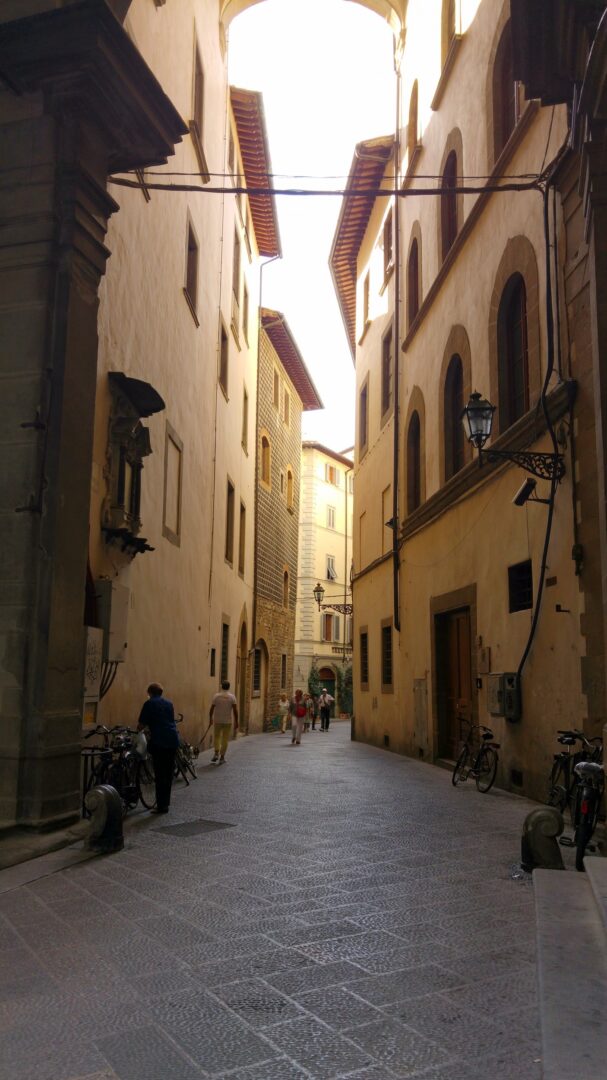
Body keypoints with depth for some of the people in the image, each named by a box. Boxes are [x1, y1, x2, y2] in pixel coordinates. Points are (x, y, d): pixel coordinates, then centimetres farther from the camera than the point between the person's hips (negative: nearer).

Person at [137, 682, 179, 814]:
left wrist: (138, 729, 24)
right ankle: (166, 802, 21)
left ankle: (162, 805, -1)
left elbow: (141, 725, 0)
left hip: (159, 741, -6)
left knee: (160, 774, -2)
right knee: (169, 772, 14)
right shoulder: (169, 703, 16)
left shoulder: (149, 704, 0)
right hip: (173, 740, 6)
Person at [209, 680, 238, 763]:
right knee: (225, 738, 7)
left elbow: (211, 709, -3)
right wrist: (236, 722, -1)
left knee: (216, 736, 14)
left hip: (217, 720, 0)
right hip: (227, 721, 0)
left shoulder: (216, 696, -5)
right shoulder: (232, 697, -5)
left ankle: (216, 753, -2)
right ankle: (222, 757, 8)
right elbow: (235, 710, -7)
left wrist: (210, 718, 12)